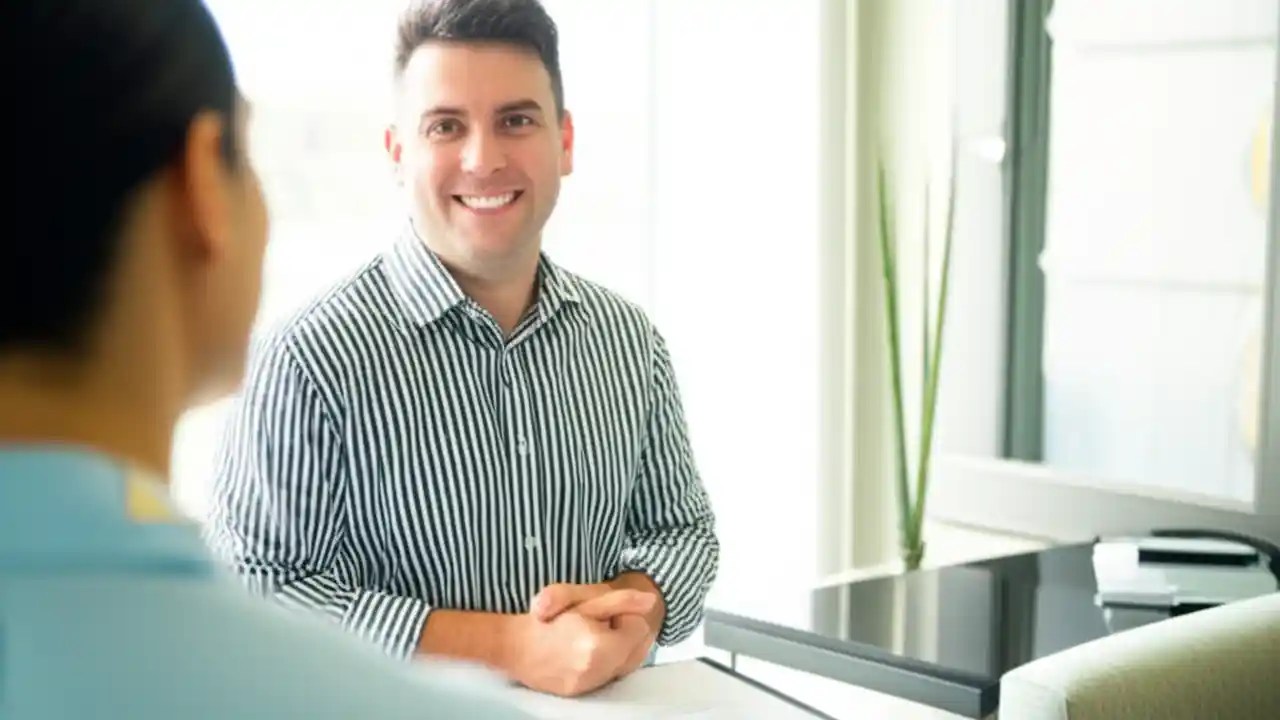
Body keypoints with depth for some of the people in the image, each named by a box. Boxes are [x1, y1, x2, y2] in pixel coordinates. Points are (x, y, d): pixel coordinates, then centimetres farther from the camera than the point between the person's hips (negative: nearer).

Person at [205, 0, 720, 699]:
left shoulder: (628, 339, 3)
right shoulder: (313, 358, -13)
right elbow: (260, 594, -14)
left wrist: (634, 609, -8)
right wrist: (510, 647, -18)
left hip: (609, 704, 4)